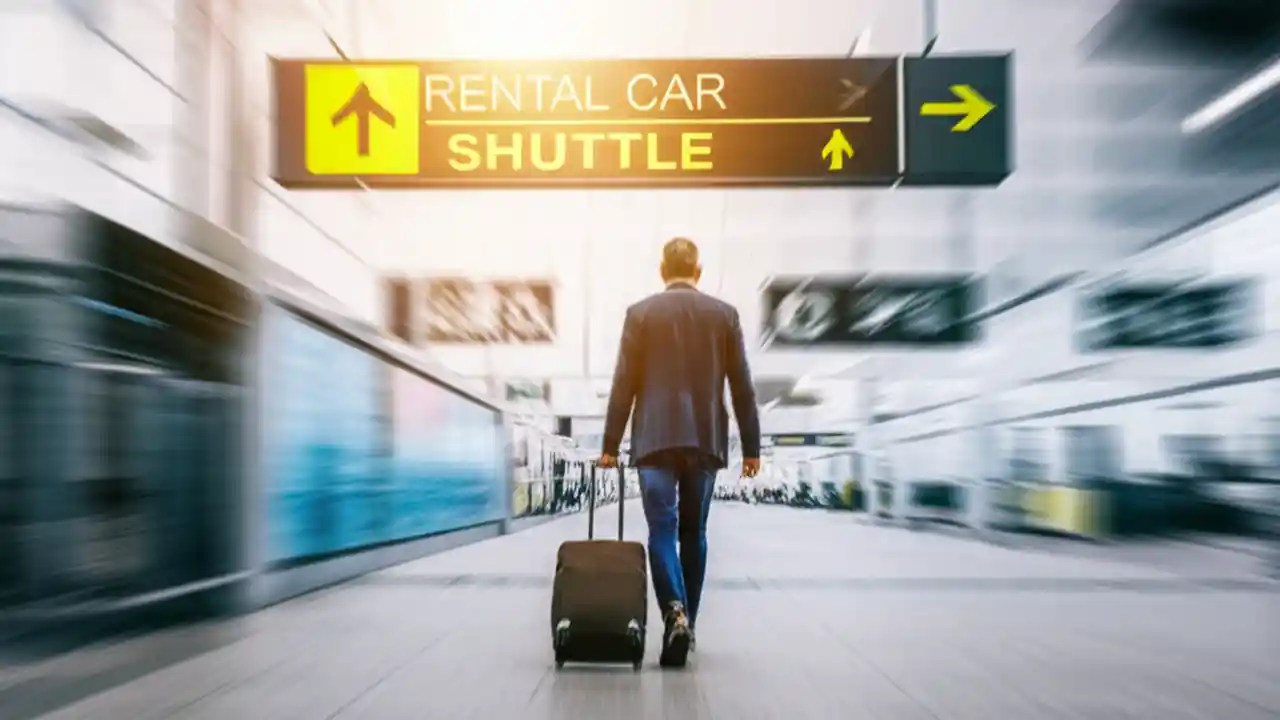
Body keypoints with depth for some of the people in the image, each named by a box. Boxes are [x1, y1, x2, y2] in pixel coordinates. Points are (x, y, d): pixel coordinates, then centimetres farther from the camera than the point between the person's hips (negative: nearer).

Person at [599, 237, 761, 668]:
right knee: (693, 532, 13)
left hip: (656, 438, -2)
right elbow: (742, 386, 3)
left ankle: (675, 612, -20)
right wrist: (751, 446, 9)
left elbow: (624, 384, -2)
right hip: (706, 439, 2)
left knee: (662, 530, -1)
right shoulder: (724, 314, 5)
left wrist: (610, 445, 4)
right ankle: (686, 622, 19)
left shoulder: (640, 313, 1)